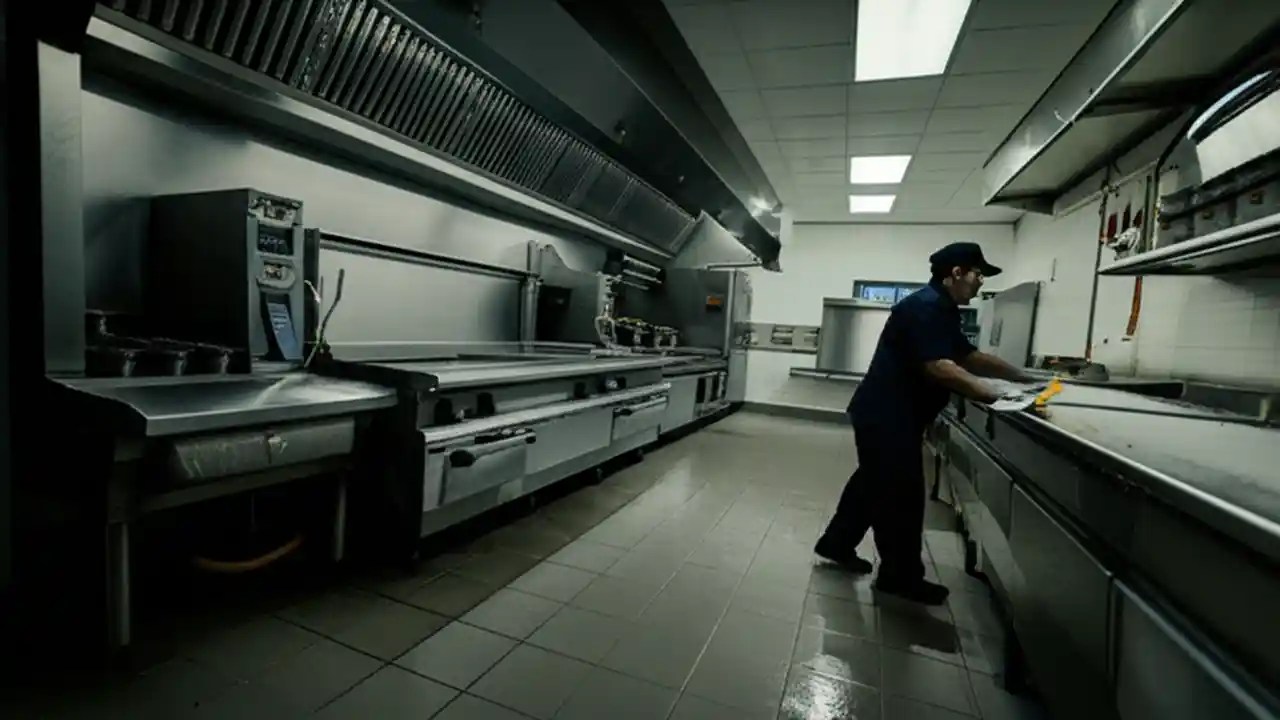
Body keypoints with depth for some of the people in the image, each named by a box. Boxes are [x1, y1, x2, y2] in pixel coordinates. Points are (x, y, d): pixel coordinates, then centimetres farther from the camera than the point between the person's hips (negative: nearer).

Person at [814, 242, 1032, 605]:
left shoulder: (940, 310, 16)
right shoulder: (926, 306, -18)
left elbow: (972, 357, 18)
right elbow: (938, 368, -26)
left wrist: (1024, 377, 14)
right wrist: (995, 397, -24)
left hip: (890, 415, 11)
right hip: (886, 416, -11)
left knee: (874, 482, 19)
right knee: (901, 493, 0)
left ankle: (837, 543, 32)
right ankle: (900, 575, 14)